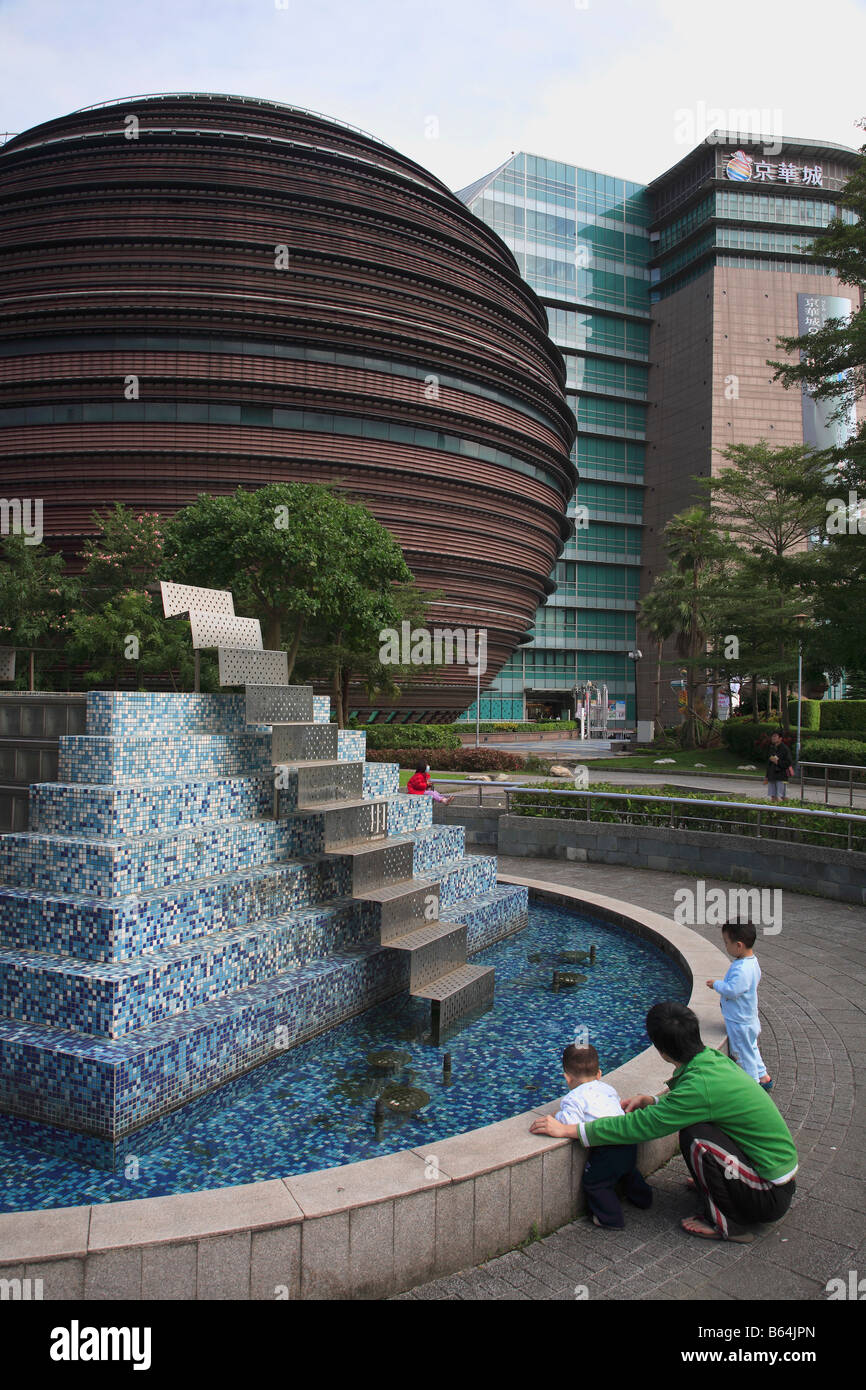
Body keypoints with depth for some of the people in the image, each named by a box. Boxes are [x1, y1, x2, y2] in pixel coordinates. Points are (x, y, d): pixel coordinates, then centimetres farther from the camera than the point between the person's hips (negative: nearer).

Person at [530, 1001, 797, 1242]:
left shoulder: (702, 1083, -27)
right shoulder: (713, 1058, -3)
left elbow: (641, 1126, -24)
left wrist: (568, 1130, -20)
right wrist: (651, 1101, 2)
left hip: (771, 1198, -8)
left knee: (695, 1135, -20)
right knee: (691, 1119, 5)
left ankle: (726, 1222, -4)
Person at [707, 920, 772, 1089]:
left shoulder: (741, 969, -33)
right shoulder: (751, 960, -1)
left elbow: (732, 991, -36)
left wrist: (716, 984, -18)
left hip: (739, 1022, -10)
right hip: (749, 1017, 10)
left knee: (744, 1052, 8)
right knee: (751, 1048, 25)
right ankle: (763, 1076, 38)